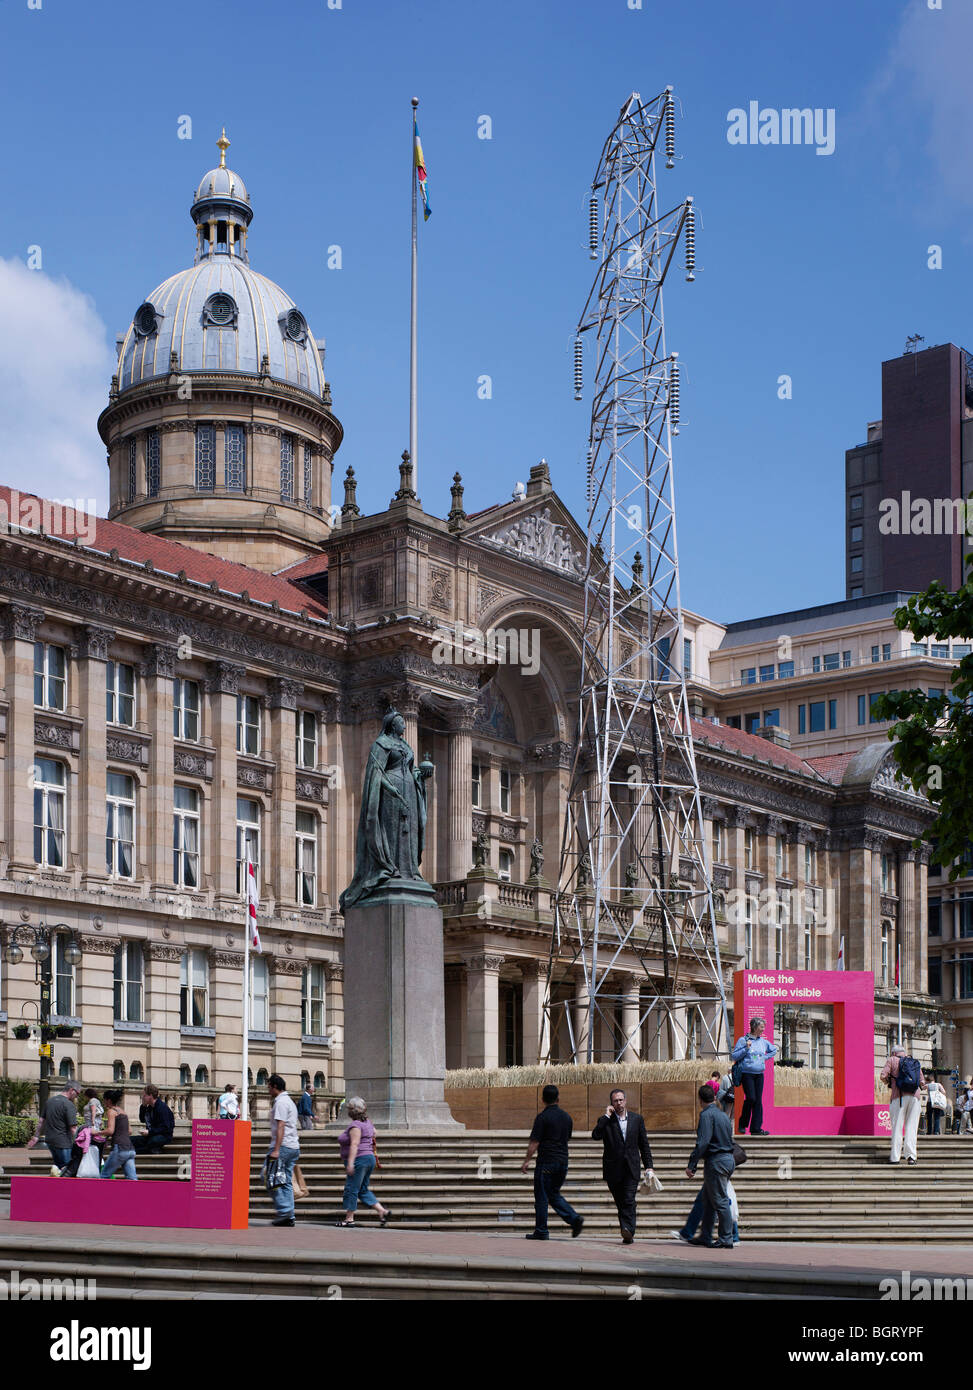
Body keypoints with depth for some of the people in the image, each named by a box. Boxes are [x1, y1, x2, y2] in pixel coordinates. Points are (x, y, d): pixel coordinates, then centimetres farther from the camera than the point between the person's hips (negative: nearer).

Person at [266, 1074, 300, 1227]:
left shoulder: (280, 1102, -9)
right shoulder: (289, 1101, 22)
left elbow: (280, 1127, -18)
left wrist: (276, 1150, -22)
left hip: (283, 1146, -10)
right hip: (294, 1147, 10)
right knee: (287, 1181, 7)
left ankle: (284, 1210, -13)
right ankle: (289, 1216, 4)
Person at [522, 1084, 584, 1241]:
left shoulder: (542, 1117, -11)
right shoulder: (566, 1116, 9)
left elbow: (534, 1142, -12)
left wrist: (527, 1161, -6)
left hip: (546, 1162, -6)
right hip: (563, 1161, 6)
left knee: (542, 1197, 2)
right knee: (554, 1194, 17)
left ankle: (541, 1231, 5)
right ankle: (574, 1218, -1)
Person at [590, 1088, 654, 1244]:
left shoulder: (637, 1119, 10)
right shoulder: (605, 1120, 4)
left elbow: (644, 1144, 13)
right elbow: (595, 1135, -15)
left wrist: (649, 1166, 6)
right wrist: (606, 1116, -14)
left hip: (631, 1168, 0)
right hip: (613, 1169, 0)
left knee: (629, 1200, -15)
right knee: (620, 1203, 4)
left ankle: (628, 1230, -23)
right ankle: (628, 1234, 10)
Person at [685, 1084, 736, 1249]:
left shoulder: (706, 1114, -12)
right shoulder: (723, 1115, 15)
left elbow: (703, 1142, -20)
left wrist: (691, 1165, -19)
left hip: (716, 1161, -9)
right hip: (728, 1159, 9)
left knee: (720, 1201, -4)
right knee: (708, 1199, 15)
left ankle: (726, 1240, -2)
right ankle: (706, 1238, 19)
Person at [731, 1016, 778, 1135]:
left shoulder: (763, 1041, 11)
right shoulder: (743, 1040, -3)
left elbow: (774, 1050, 29)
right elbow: (734, 1056, -5)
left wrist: (764, 1057, 13)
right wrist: (746, 1048, -15)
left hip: (759, 1074, 5)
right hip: (747, 1074, -5)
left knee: (758, 1100, 0)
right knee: (751, 1098, -16)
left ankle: (756, 1128, 3)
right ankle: (743, 1124, 3)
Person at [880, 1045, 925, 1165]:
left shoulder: (892, 1060, 7)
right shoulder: (915, 1063, 17)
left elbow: (883, 1075, -4)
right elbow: (922, 1082, 16)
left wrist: (889, 1082, 16)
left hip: (899, 1097, -3)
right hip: (914, 1096, 3)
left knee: (897, 1126, -1)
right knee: (911, 1127, 4)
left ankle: (895, 1156, -2)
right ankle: (911, 1155, -4)